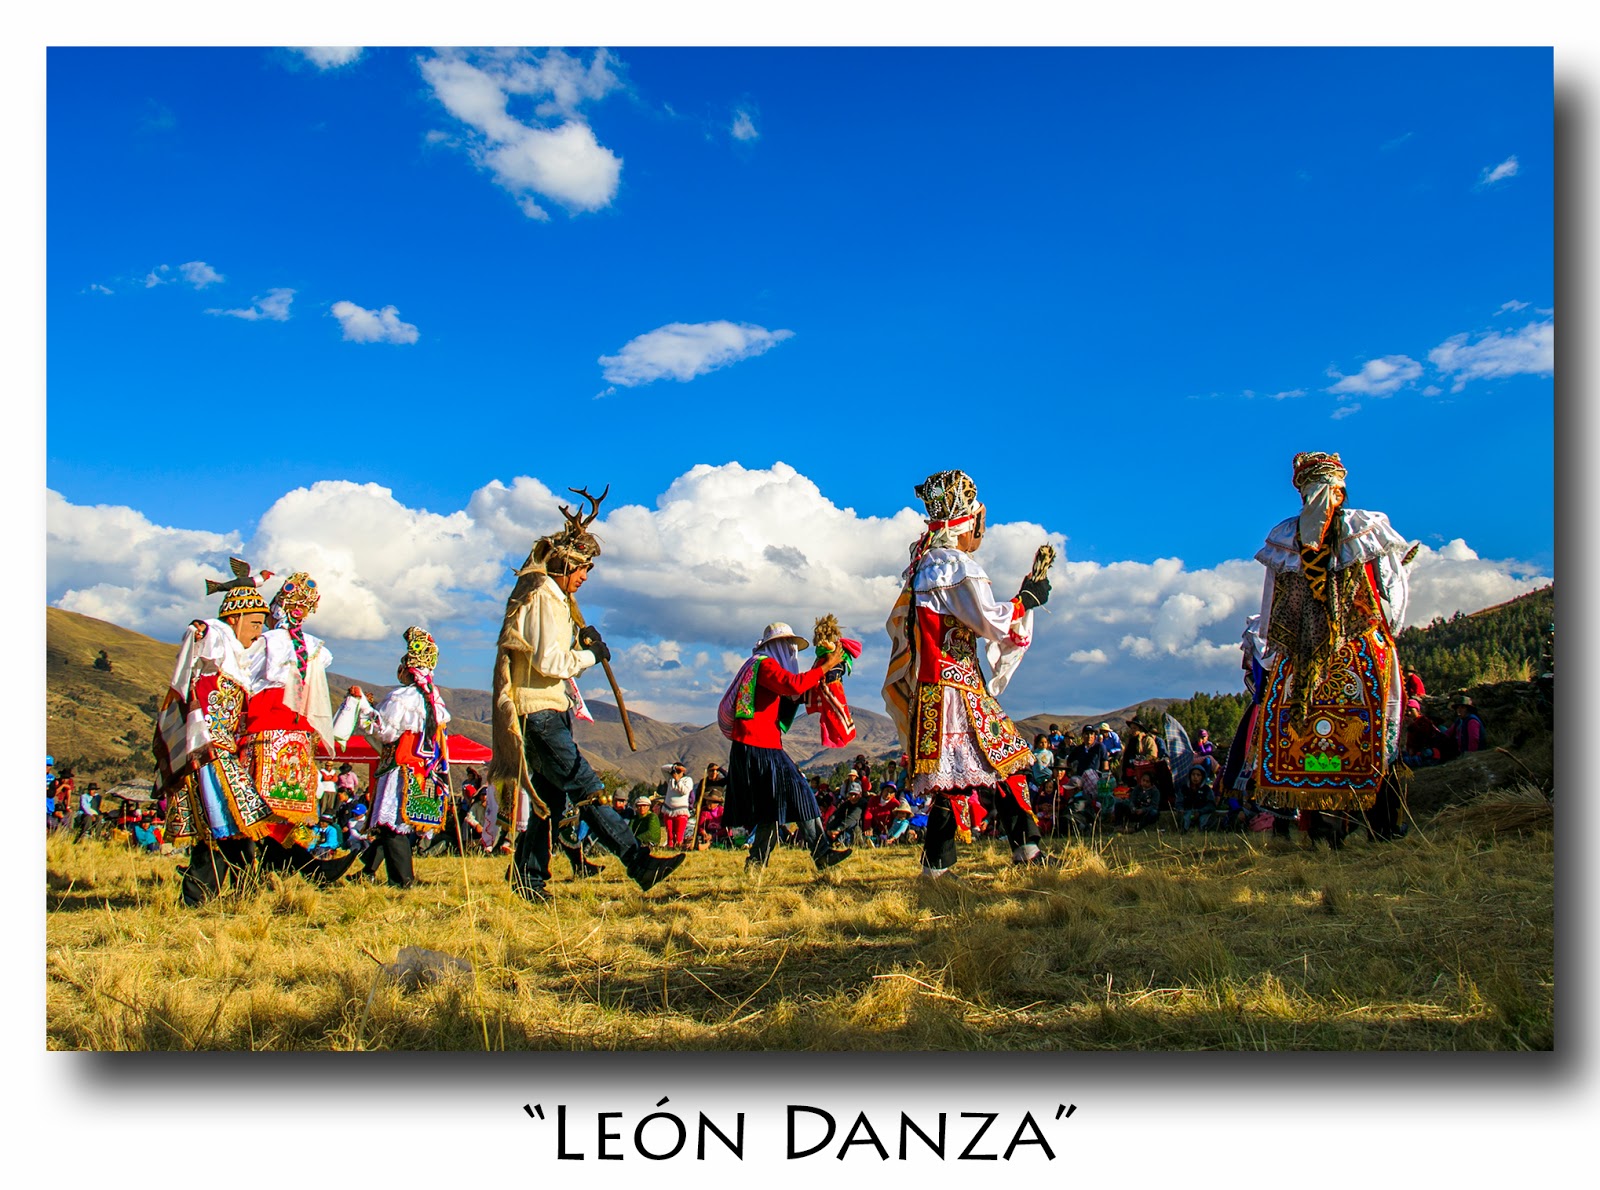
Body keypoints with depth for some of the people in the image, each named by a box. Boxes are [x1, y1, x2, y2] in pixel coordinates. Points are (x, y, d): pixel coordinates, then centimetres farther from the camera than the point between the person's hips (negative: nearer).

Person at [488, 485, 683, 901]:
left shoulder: (552, 596, 20)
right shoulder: (543, 596, -12)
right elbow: (547, 661, -20)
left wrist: (580, 643, 8)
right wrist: (589, 654, -8)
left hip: (548, 713, 11)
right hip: (540, 714, -11)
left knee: (552, 799, 12)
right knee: (588, 790, -12)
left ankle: (528, 879, 18)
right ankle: (638, 861, -15)